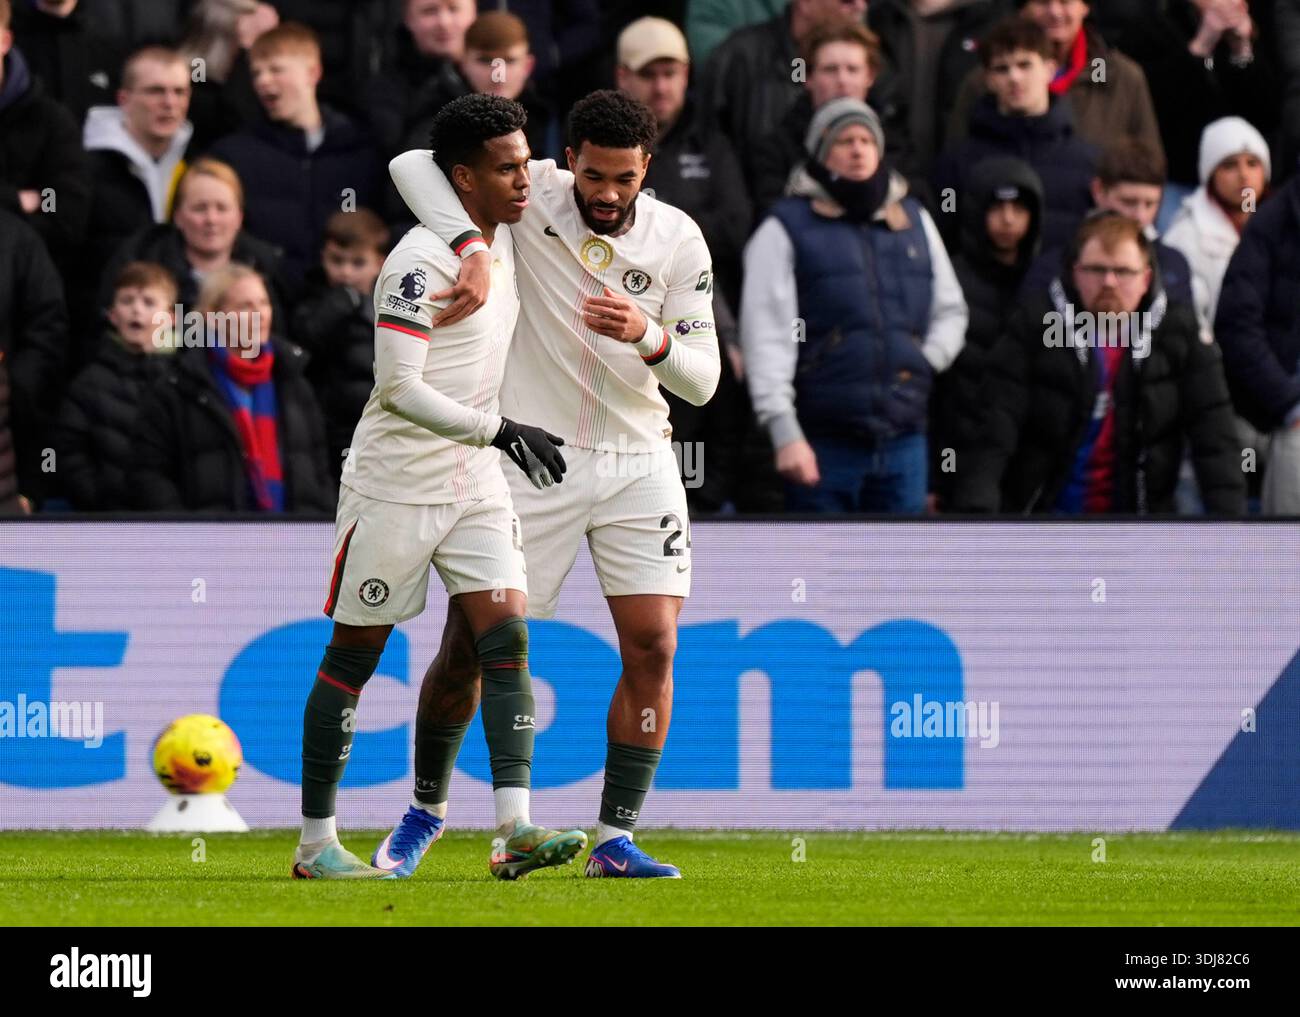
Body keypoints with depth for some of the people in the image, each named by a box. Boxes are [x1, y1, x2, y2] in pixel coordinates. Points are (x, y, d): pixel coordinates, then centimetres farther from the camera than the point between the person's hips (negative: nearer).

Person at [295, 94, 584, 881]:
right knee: (354, 655, 2)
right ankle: (316, 842, 10)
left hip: (476, 484, 7)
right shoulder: (423, 260, -18)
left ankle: (516, 830, -17)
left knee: (504, 636, -9)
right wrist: (502, 430, -23)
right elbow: (399, 387, -22)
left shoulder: (504, 239, 7)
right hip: (395, 485, -7)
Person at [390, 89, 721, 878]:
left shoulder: (679, 240, -4)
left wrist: (648, 337, -27)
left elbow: (702, 380, -6)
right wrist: (470, 246, -33)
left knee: (653, 648, -8)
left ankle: (616, 840, 0)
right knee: (470, 648, 0)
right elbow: (414, 165, -17)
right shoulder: (534, 193, -9)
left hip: (639, 463, 2)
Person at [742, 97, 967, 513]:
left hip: (903, 438, 4)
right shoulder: (787, 228, 0)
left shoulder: (914, 221, 16)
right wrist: (785, 434, -16)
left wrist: (925, 361, 3)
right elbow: (767, 336, -7)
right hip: (824, 443, -4)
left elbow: (951, 311, 25)